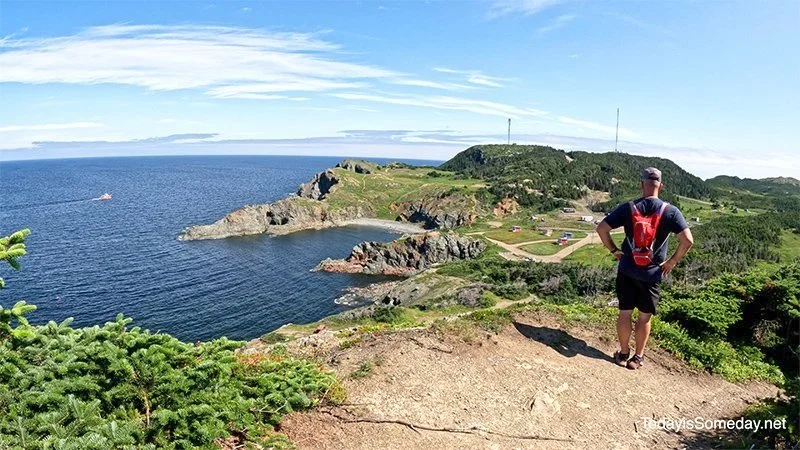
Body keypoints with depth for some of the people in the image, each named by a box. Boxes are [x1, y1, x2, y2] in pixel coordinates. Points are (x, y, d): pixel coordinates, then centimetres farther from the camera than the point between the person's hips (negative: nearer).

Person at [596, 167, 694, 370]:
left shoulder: (628, 208, -6)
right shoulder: (670, 211, -9)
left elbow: (602, 228, -8)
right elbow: (688, 240, -15)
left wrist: (613, 250, 3)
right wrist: (672, 261, -2)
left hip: (626, 270, 1)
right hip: (652, 274, -1)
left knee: (624, 313, 12)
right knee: (644, 317, 12)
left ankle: (623, 353, 24)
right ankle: (638, 357, 22)